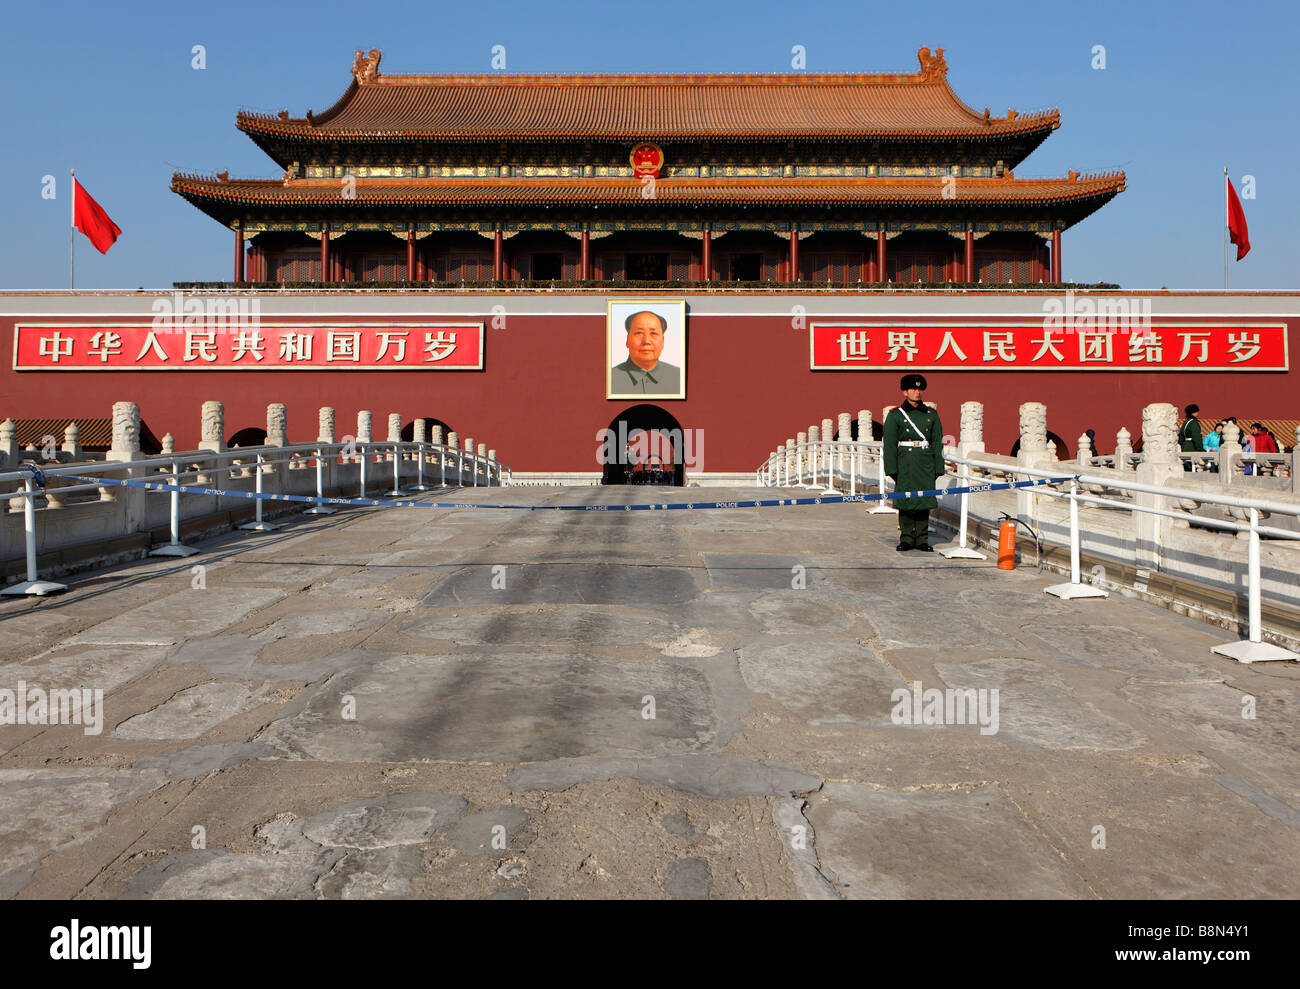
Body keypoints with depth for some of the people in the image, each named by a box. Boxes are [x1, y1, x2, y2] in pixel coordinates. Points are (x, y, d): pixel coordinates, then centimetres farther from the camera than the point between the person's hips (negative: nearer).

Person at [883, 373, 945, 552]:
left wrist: (938, 467, 5)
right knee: (905, 499, -1)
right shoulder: (895, 415, 2)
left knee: (925, 499, 3)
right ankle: (906, 539, 9)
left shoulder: (931, 414, 10)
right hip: (905, 464, -2)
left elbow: (938, 442, 11)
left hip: (925, 464, 2)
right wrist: (892, 469, -8)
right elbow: (889, 444, -2)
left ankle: (922, 540, 11)